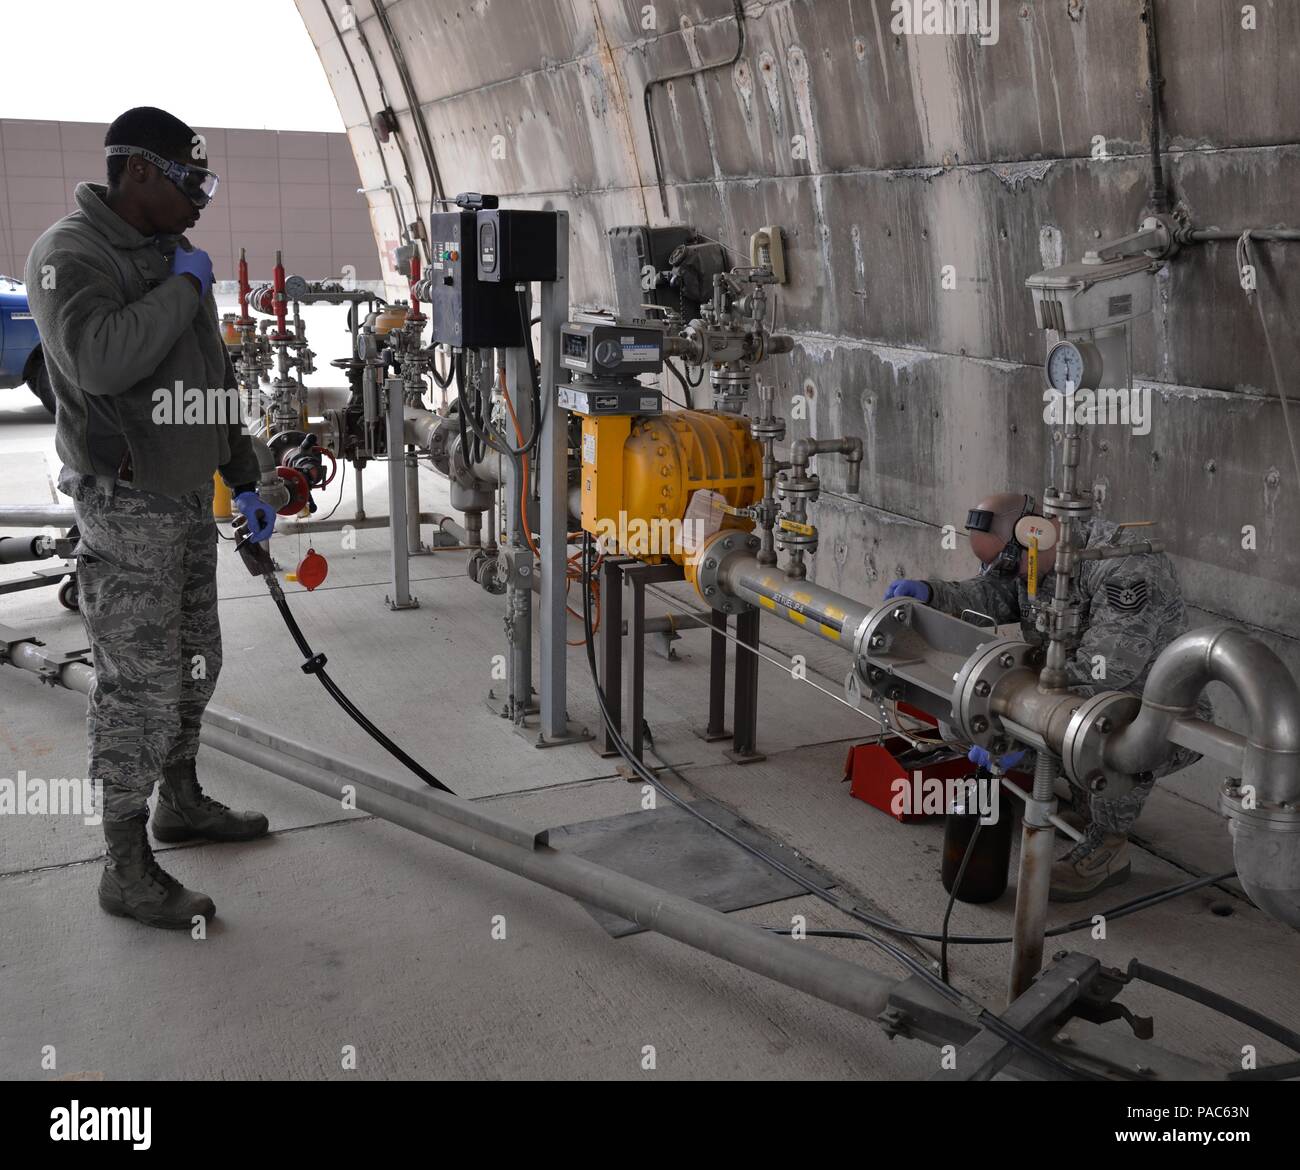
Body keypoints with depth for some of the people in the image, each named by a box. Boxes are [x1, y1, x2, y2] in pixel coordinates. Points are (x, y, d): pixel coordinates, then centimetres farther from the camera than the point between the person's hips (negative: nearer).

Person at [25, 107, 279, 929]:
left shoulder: (172, 254, 15)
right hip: (126, 506, -9)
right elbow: (99, 359, -31)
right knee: (141, 684, -5)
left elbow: (216, 378, 20)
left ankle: (182, 801, 36)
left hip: (190, 497, 9)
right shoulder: (71, 254, -12)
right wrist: (182, 289, -19)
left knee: (194, 664, 18)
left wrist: (245, 480, 19)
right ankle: (127, 869, 5)